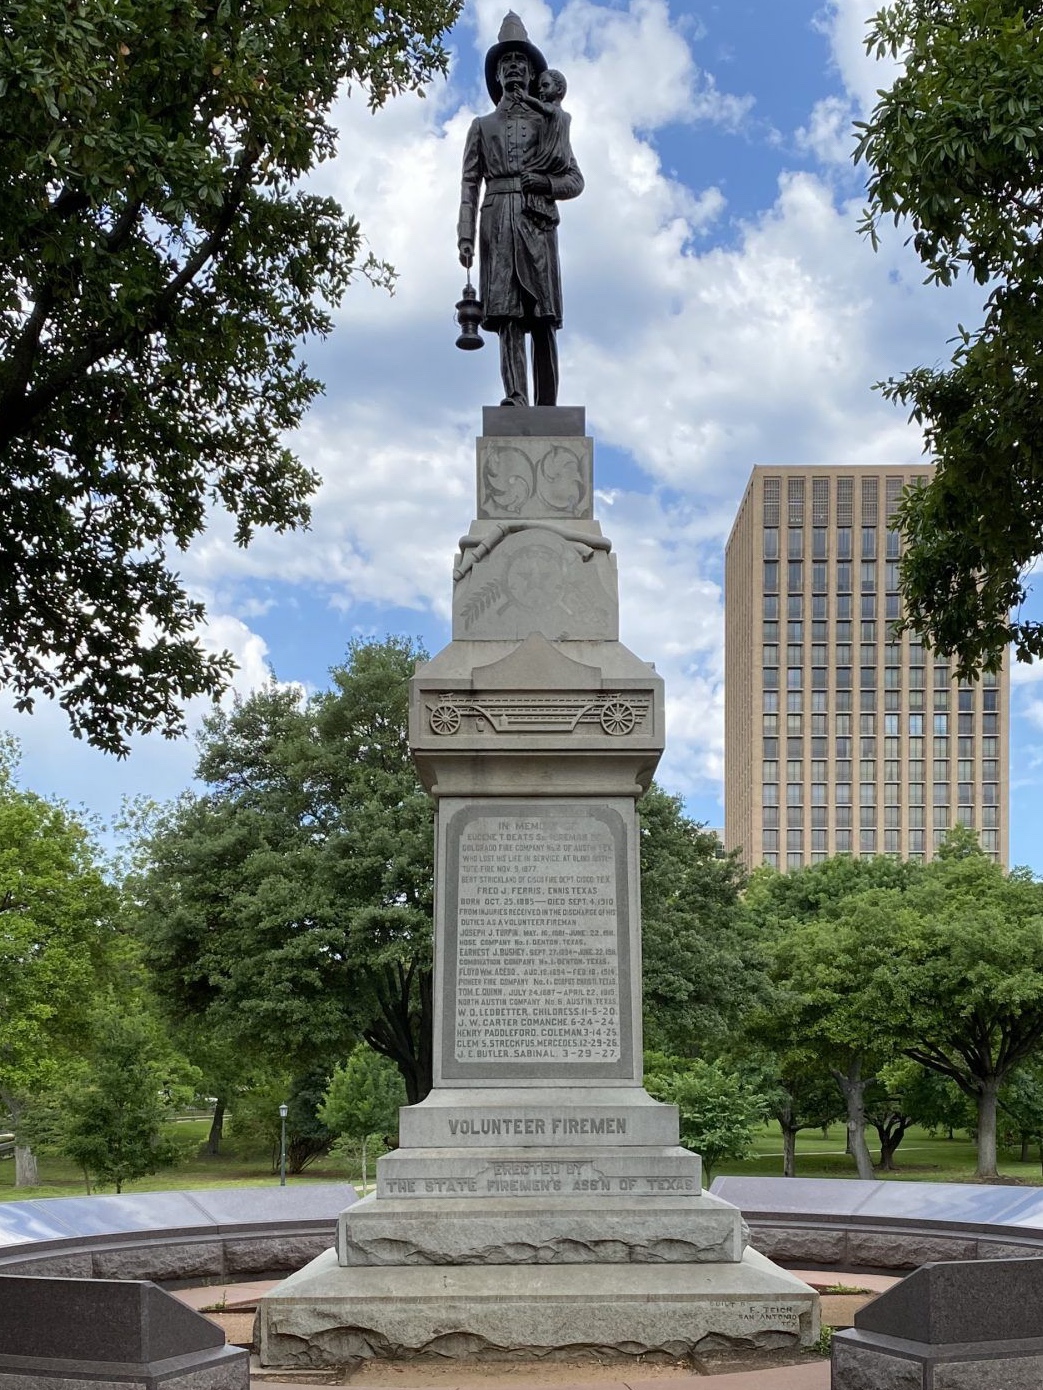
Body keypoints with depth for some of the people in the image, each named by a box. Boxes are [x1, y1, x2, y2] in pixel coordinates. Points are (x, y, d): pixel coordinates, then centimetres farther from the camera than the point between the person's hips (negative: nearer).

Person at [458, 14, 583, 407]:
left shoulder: (550, 122, 19)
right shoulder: (482, 126, 21)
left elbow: (575, 180, 16)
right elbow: (469, 183, 12)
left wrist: (547, 183, -6)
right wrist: (465, 235, -1)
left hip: (537, 223, 0)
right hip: (497, 222, 1)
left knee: (543, 317, -8)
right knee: (506, 313, -14)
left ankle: (546, 408, -10)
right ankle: (515, 396, -23)